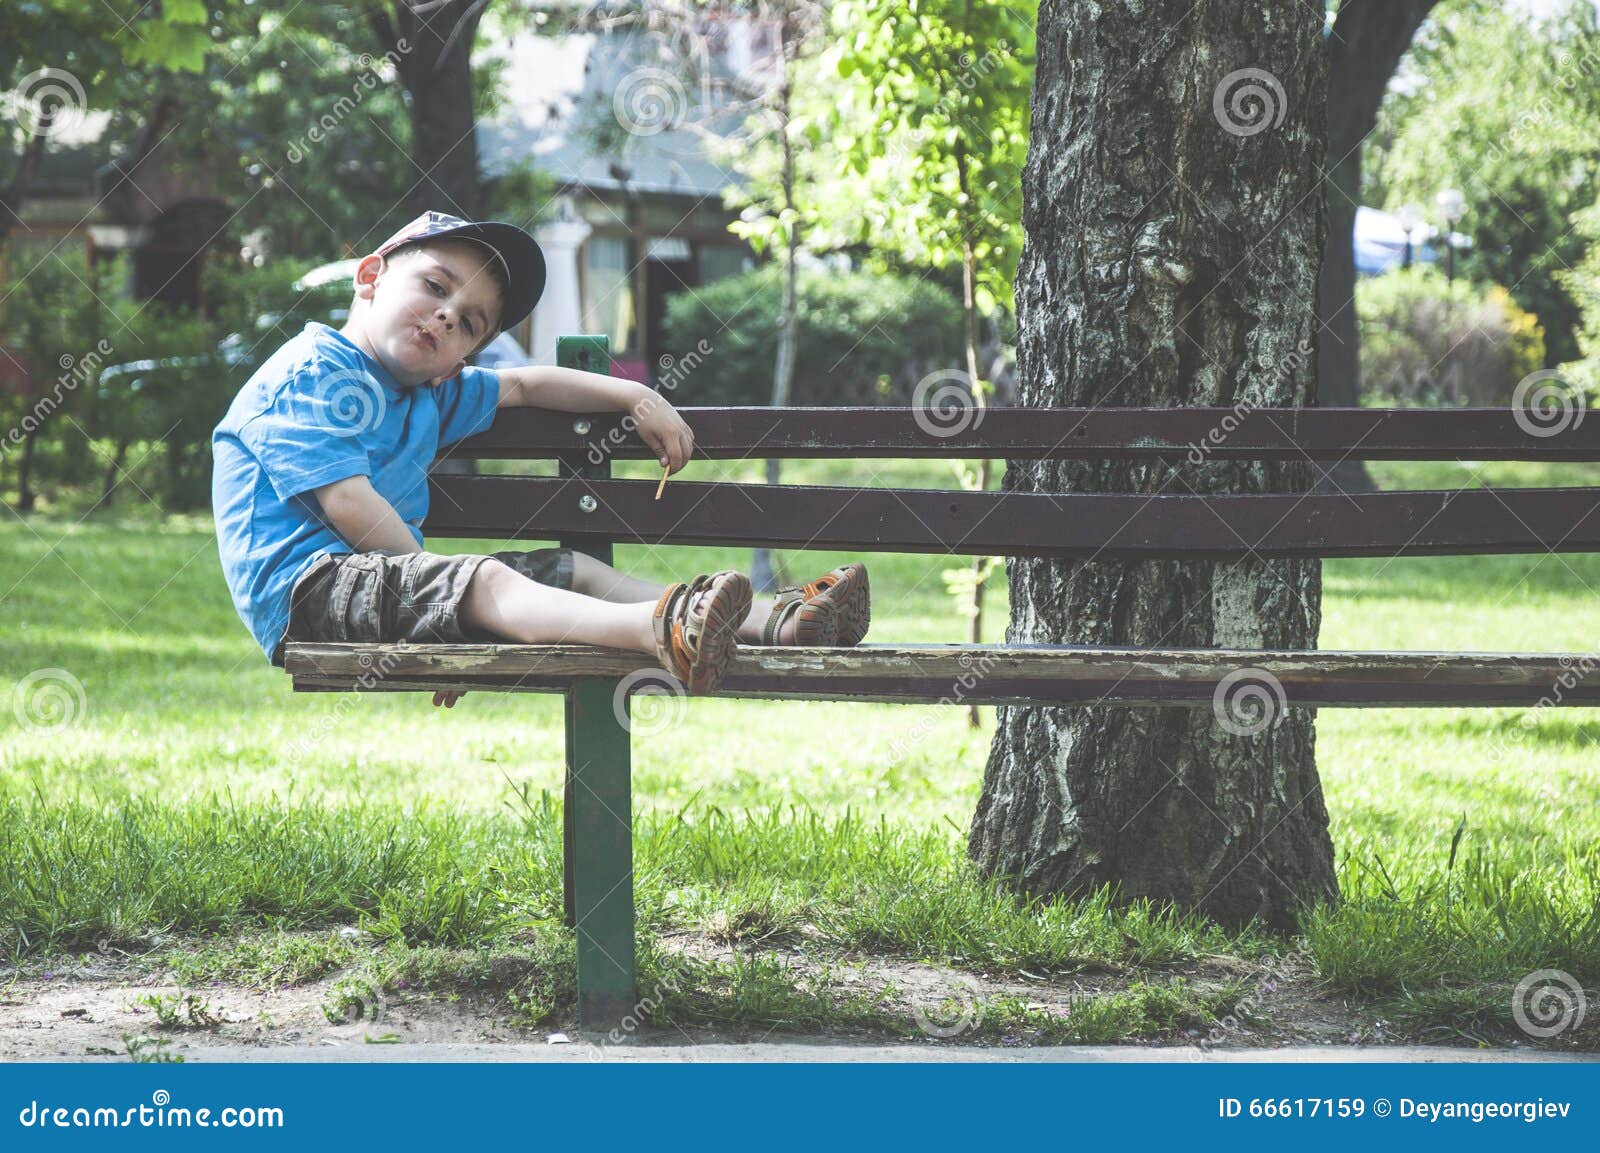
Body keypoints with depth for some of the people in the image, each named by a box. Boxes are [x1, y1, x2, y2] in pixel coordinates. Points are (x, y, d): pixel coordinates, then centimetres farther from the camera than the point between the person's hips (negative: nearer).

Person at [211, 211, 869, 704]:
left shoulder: (429, 398, 23)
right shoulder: (311, 374, -7)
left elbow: (524, 386, 36)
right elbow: (347, 500, -17)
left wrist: (636, 398, 24)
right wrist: (436, 583, -15)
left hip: (397, 576, 10)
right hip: (304, 587, -10)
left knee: (572, 570, 4)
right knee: (486, 580, -33)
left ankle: (768, 624, -12)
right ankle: (661, 632, -59)